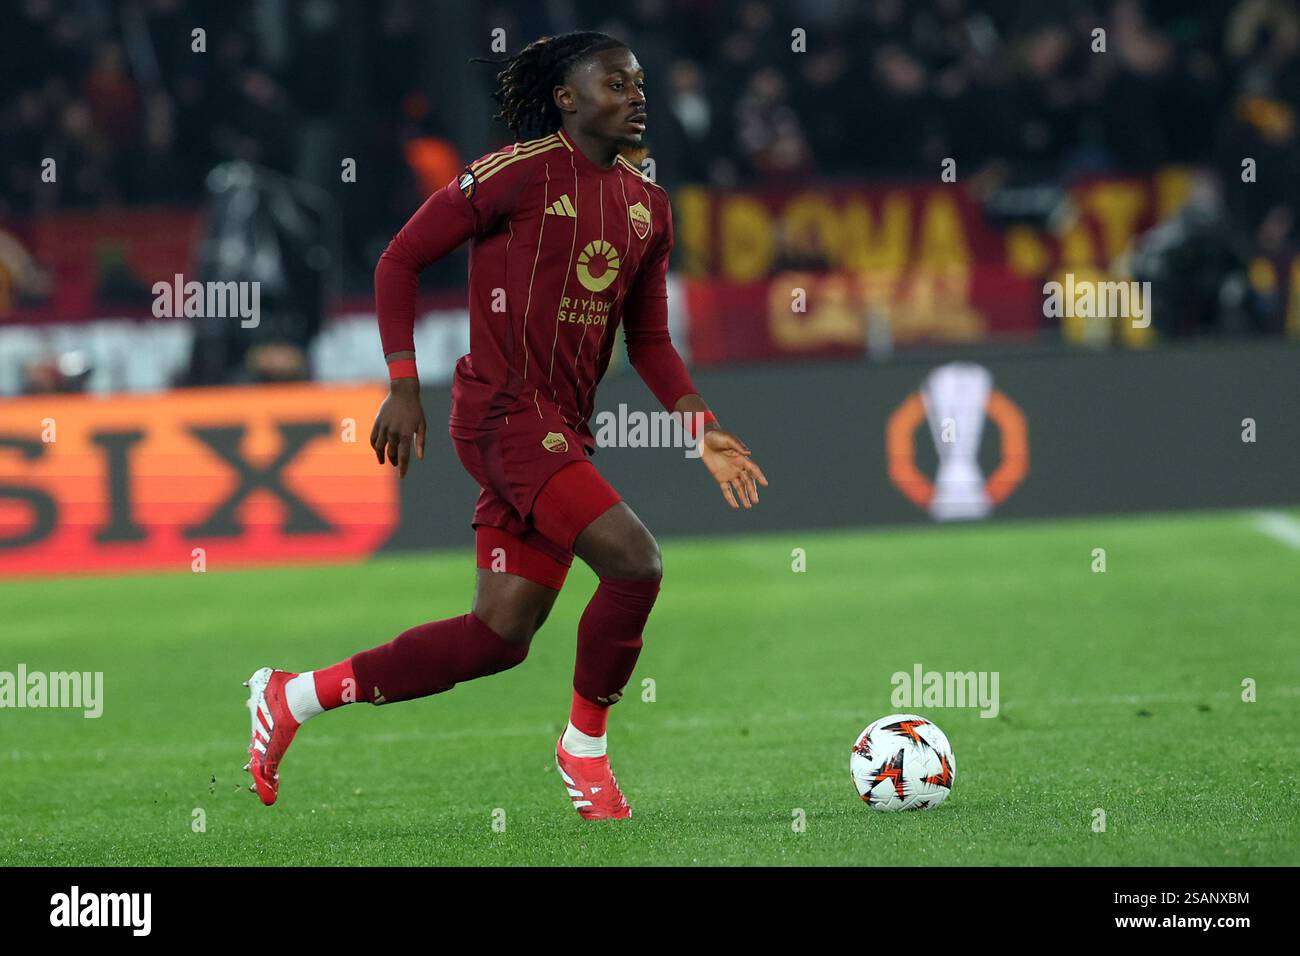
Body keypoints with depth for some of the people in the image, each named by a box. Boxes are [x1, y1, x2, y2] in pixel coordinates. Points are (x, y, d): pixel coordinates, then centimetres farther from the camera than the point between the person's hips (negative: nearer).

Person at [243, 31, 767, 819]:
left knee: (502, 635, 5)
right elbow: (401, 259, -4)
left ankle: (296, 697, 17)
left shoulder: (649, 207, 13)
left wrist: (705, 431, 5)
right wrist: (403, 386, -11)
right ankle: (586, 743, 0)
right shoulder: (521, 172, -8)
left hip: (564, 428, 8)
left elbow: (649, 340, 19)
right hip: (505, 408, -8)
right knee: (635, 561, -21)